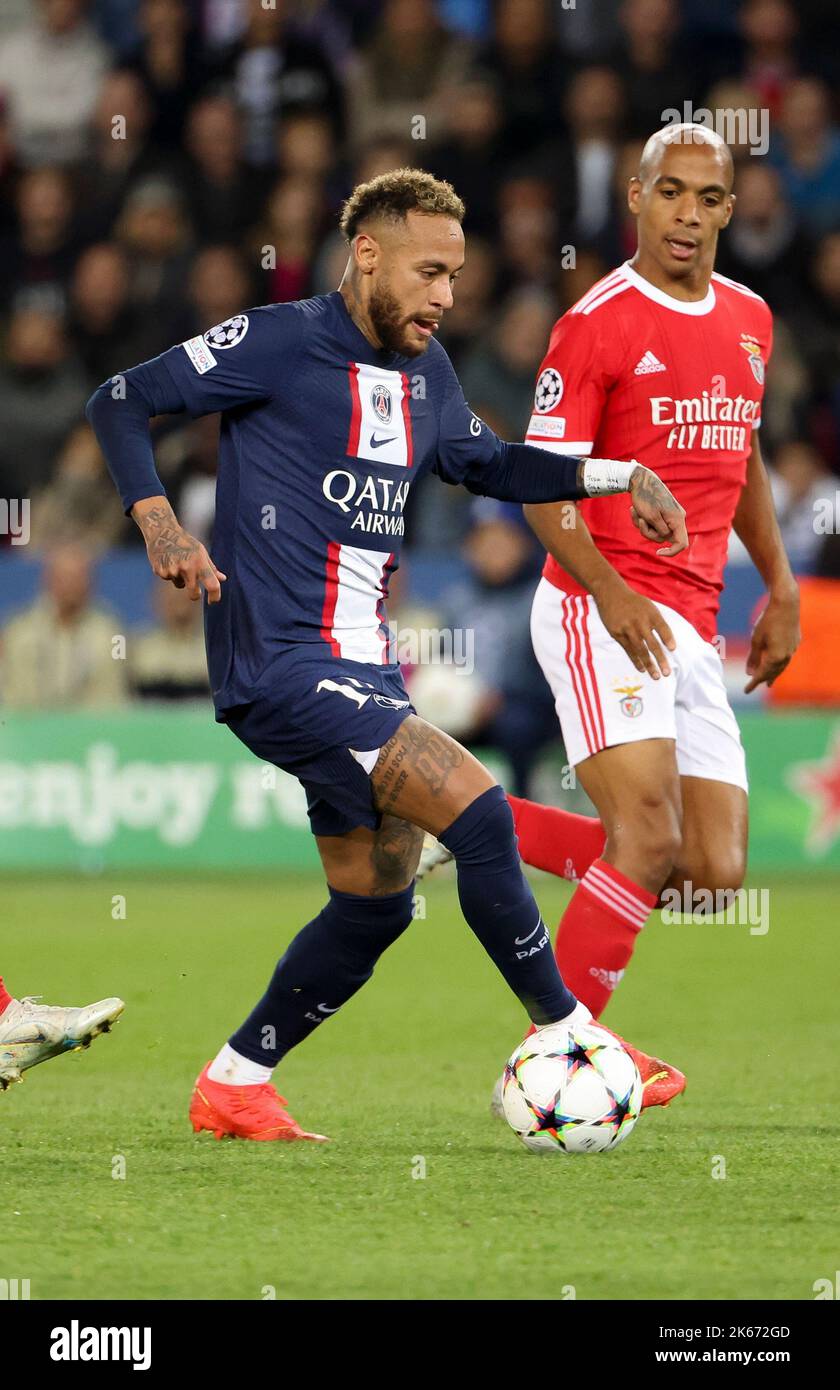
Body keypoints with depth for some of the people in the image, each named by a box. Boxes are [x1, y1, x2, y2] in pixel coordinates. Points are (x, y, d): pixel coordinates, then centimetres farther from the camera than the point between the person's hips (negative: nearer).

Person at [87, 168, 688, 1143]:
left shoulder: (422, 370, 14)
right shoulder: (280, 342, -9)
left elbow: (486, 464, 30)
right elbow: (120, 403, -6)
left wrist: (620, 475, 18)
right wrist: (158, 522, -20)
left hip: (361, 672, 9)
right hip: (282, 667, -9)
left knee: (375, 903, 9)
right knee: (478, 812, -18)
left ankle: (234, 1085, 20)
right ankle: (570, 1036, -8)